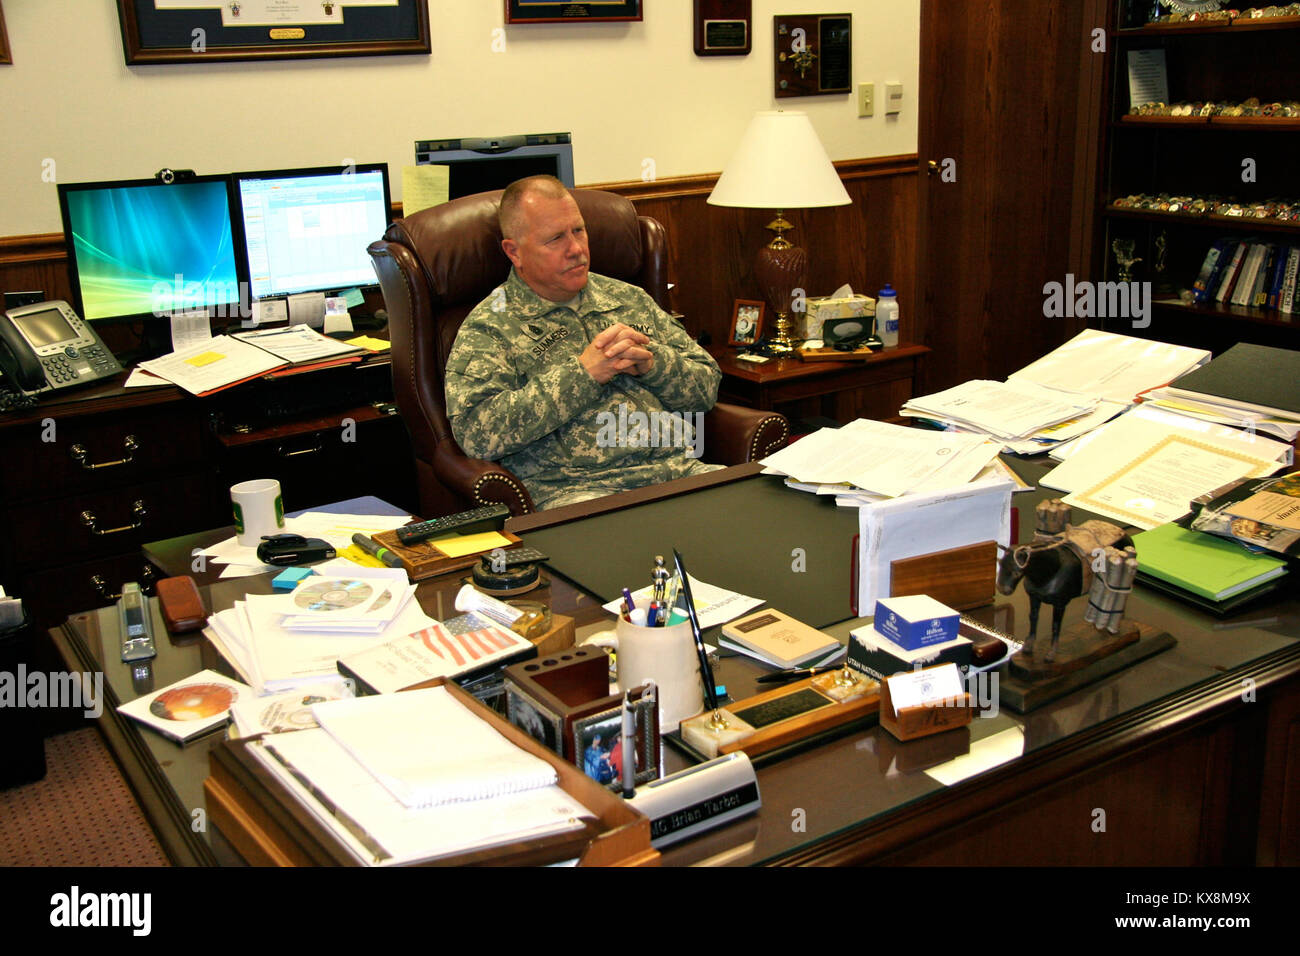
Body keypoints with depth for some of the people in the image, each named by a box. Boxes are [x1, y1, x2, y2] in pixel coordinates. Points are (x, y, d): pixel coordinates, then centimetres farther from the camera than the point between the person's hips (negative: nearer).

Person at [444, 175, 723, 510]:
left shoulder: (631, 299, 21)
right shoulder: (490, 326, 4)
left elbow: (707, 384, 21)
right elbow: (477, 433, -13)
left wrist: (652, 361, -2)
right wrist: (584, 373, -11)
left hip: (684, 469, 6)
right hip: (573, 490, -5)